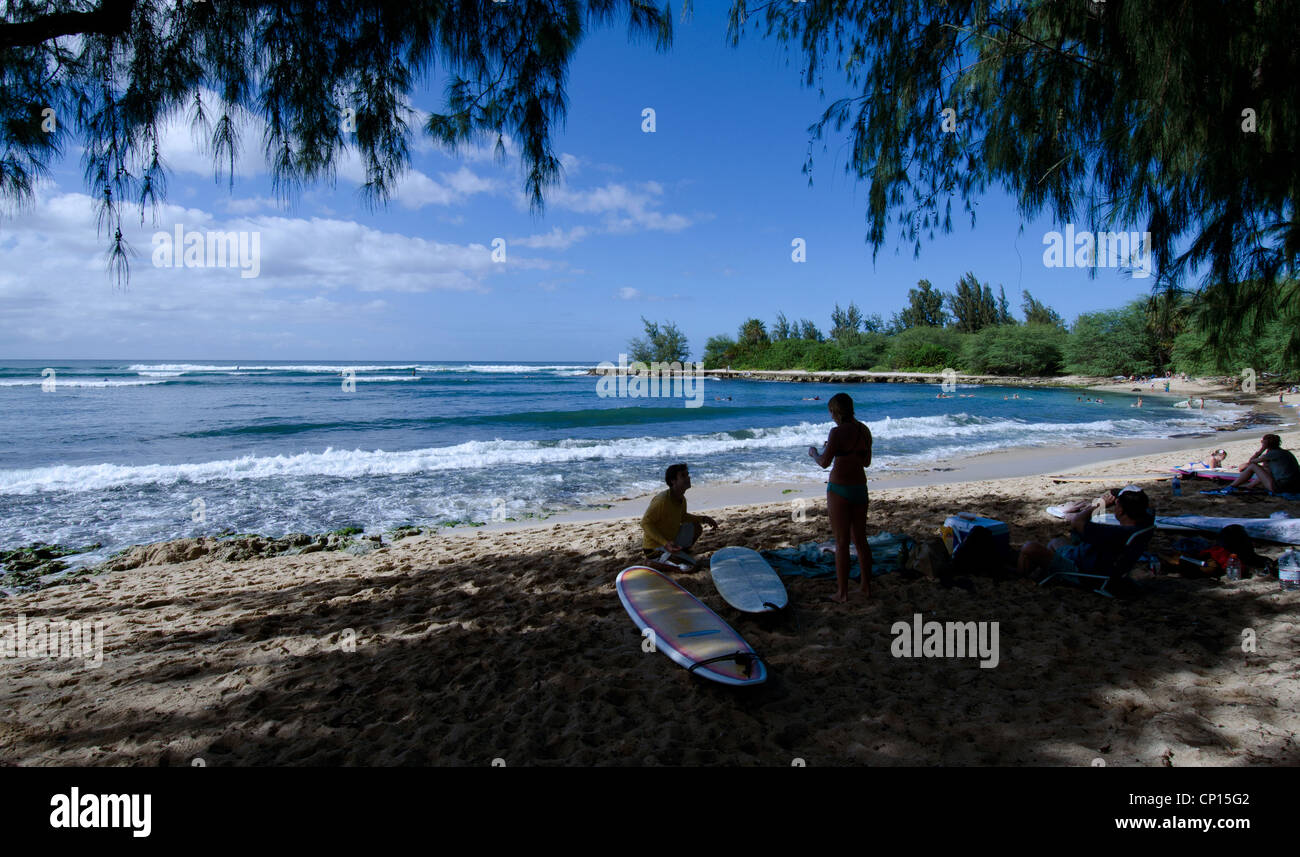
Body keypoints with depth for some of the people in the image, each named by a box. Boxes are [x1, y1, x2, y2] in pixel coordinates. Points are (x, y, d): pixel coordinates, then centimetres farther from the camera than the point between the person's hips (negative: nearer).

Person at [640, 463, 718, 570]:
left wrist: (703, 519, 8)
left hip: (671, 540, 9)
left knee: (696, 528, 11)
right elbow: (645, 523, -25)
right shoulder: (662, 500, -27)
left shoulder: (682, 499, 1)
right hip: (654, 547, -9)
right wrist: (665, 543, -34)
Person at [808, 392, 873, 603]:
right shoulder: (865, 430, 6)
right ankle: (866, 587, 23)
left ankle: (842, 593, 6)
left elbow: (824, 463, -13)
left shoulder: (838, 432, -15)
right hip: (860, 488, 7)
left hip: (839, 489, -7)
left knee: (841, 542, 0)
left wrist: (814, 453, 7)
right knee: (860, 539, 16)